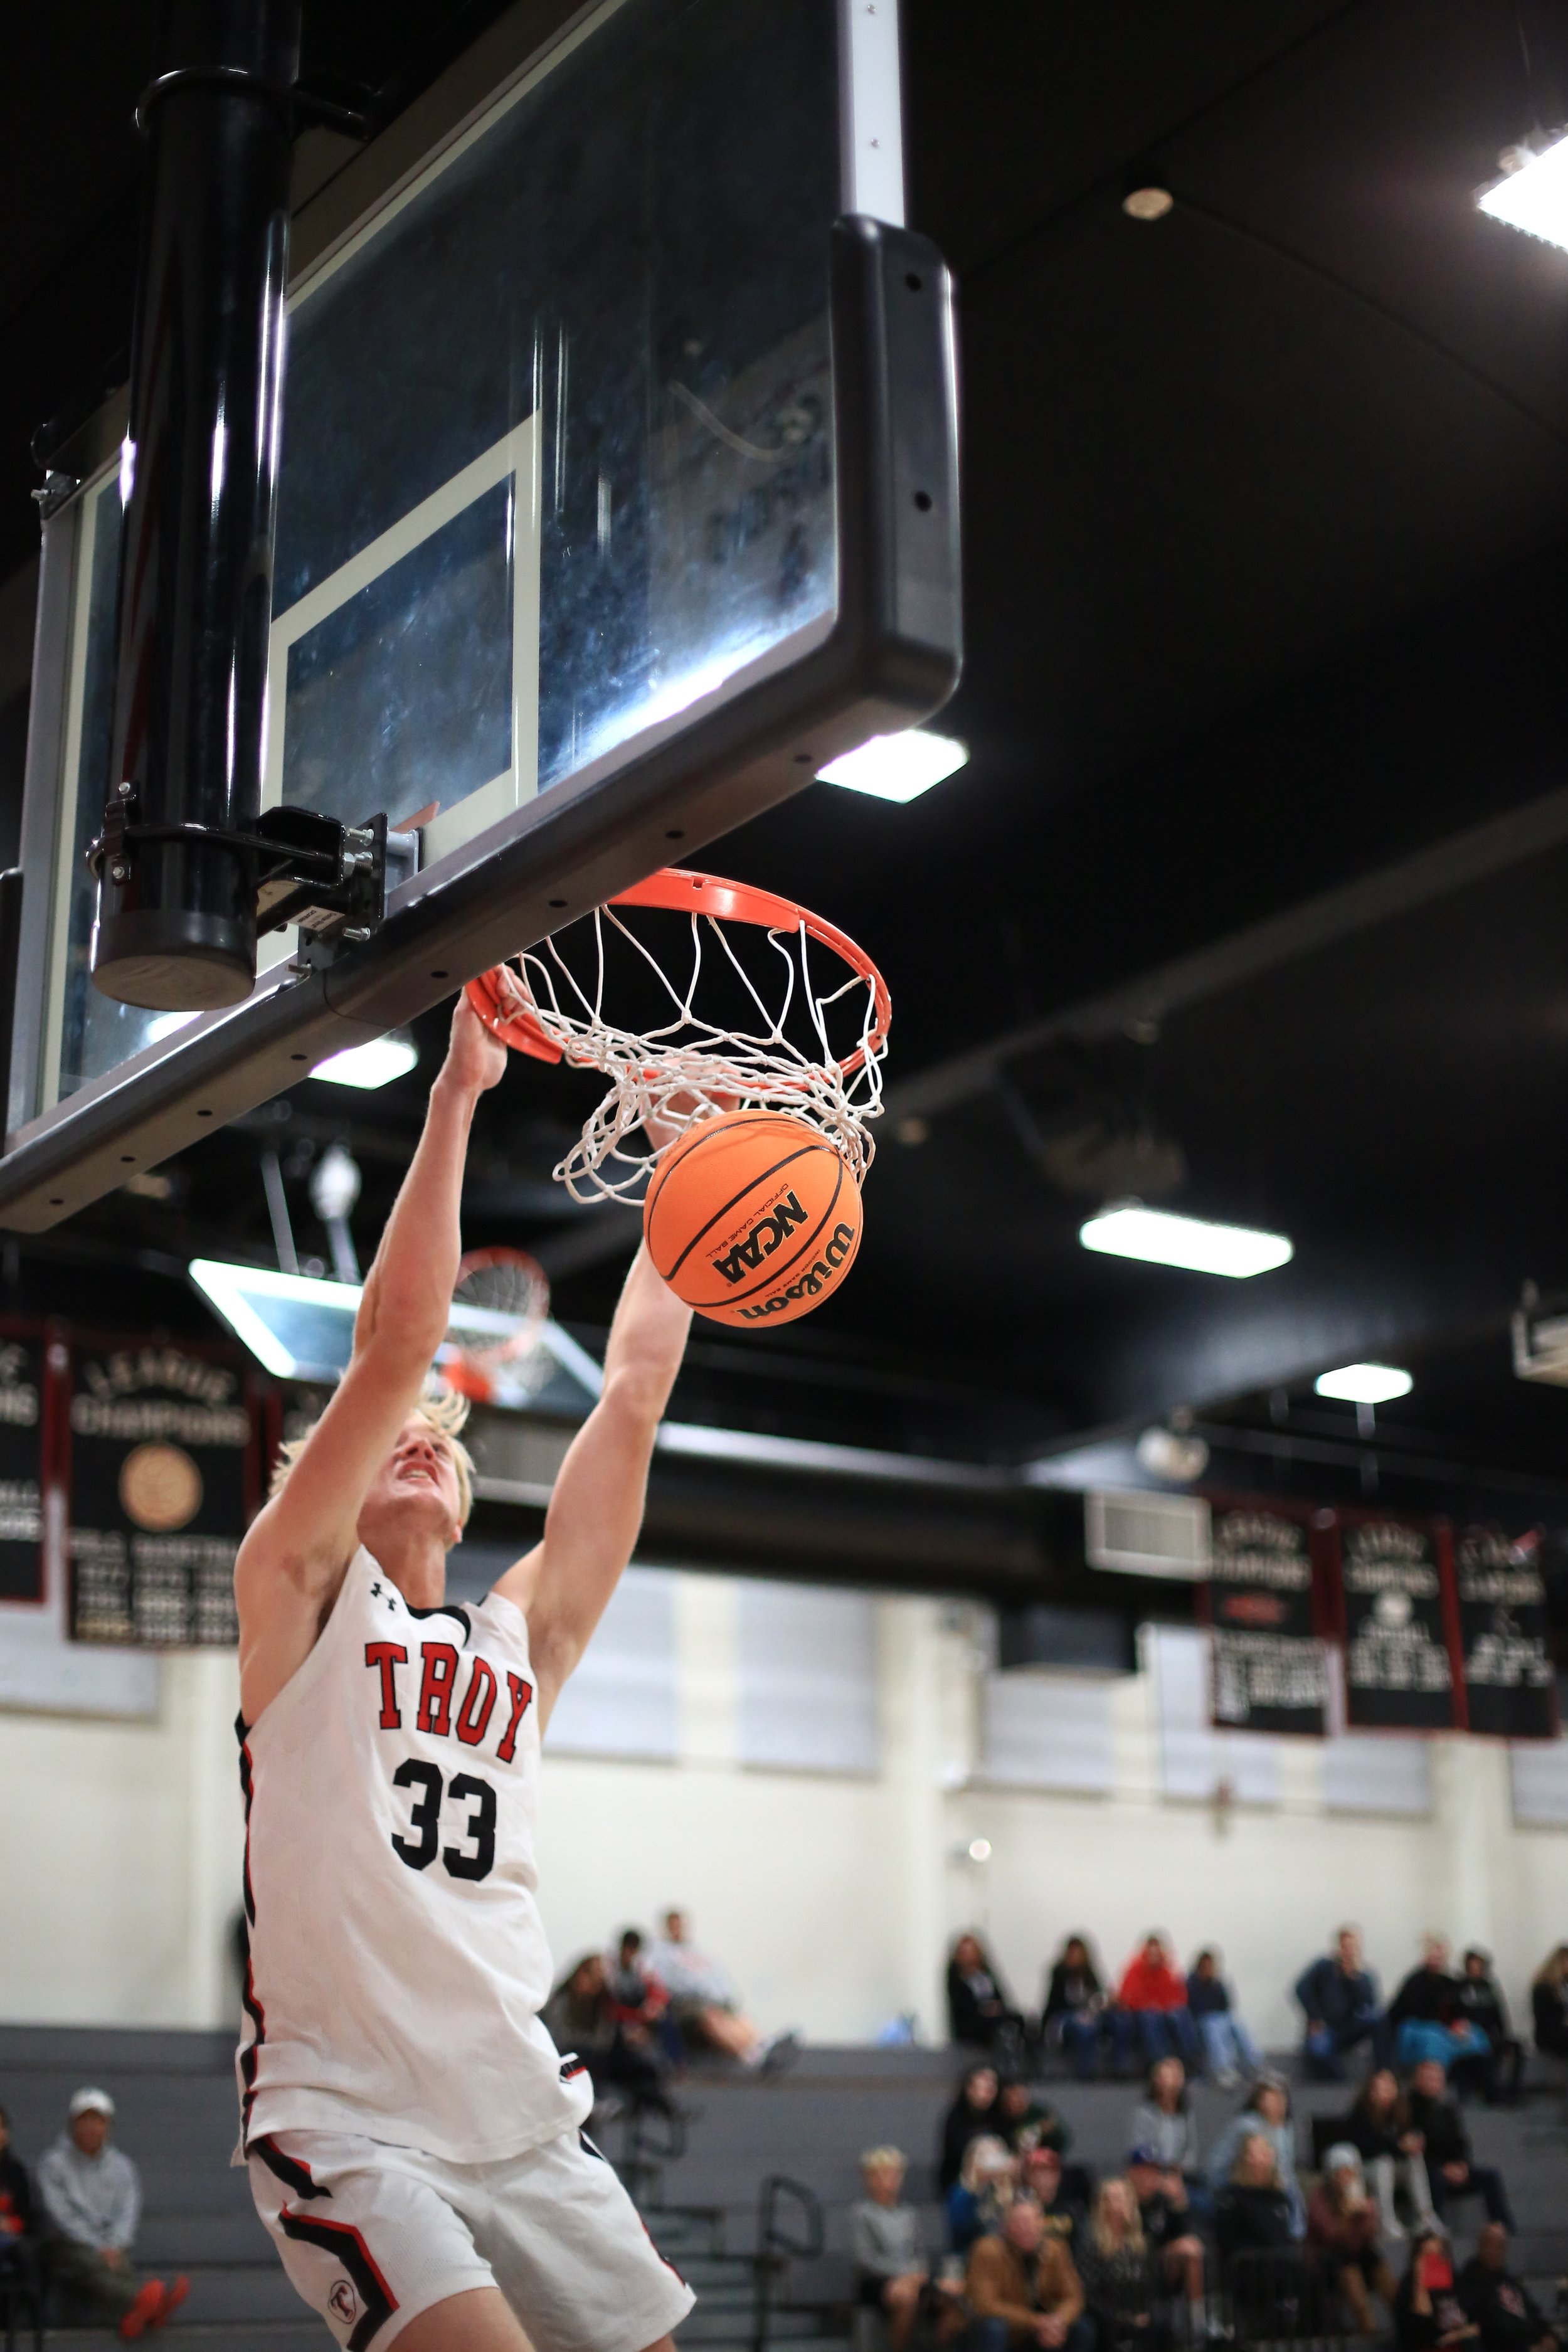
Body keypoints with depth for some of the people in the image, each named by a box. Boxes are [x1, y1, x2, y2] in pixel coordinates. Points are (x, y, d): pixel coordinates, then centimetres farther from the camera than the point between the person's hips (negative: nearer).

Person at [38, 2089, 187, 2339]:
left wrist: (114, 2247, -12)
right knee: (93, 2265, -38)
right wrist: (98, 2249, -13)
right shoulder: (54, 2164, 6)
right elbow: (62, 2215, -4)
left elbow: (127, 2212, 8)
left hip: (111, 2248, 3)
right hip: (69, 2246, -3)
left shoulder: (120, 2165, 18)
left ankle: (134, 2315, -67)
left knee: (121, 2269, -33)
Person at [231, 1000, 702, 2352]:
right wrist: (457, 1091, -8)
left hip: (529, 2127, 6)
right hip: (345, 2124, -5)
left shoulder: (520, 1638, 15)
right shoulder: (301, 1594, 3)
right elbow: (397, 1340, -7)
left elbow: (634, 1394, 12)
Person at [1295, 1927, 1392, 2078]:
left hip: (1350, 2028, 3)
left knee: (1380, 2019, -25)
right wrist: (1316, 2019, -14)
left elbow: (1370, 2002, -17)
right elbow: (1303, 1989, -12)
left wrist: (1355, 1975, -26)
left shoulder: (1365, 1973, -1)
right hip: (1326, 2028, -3)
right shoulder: (1325, 1965, -7)